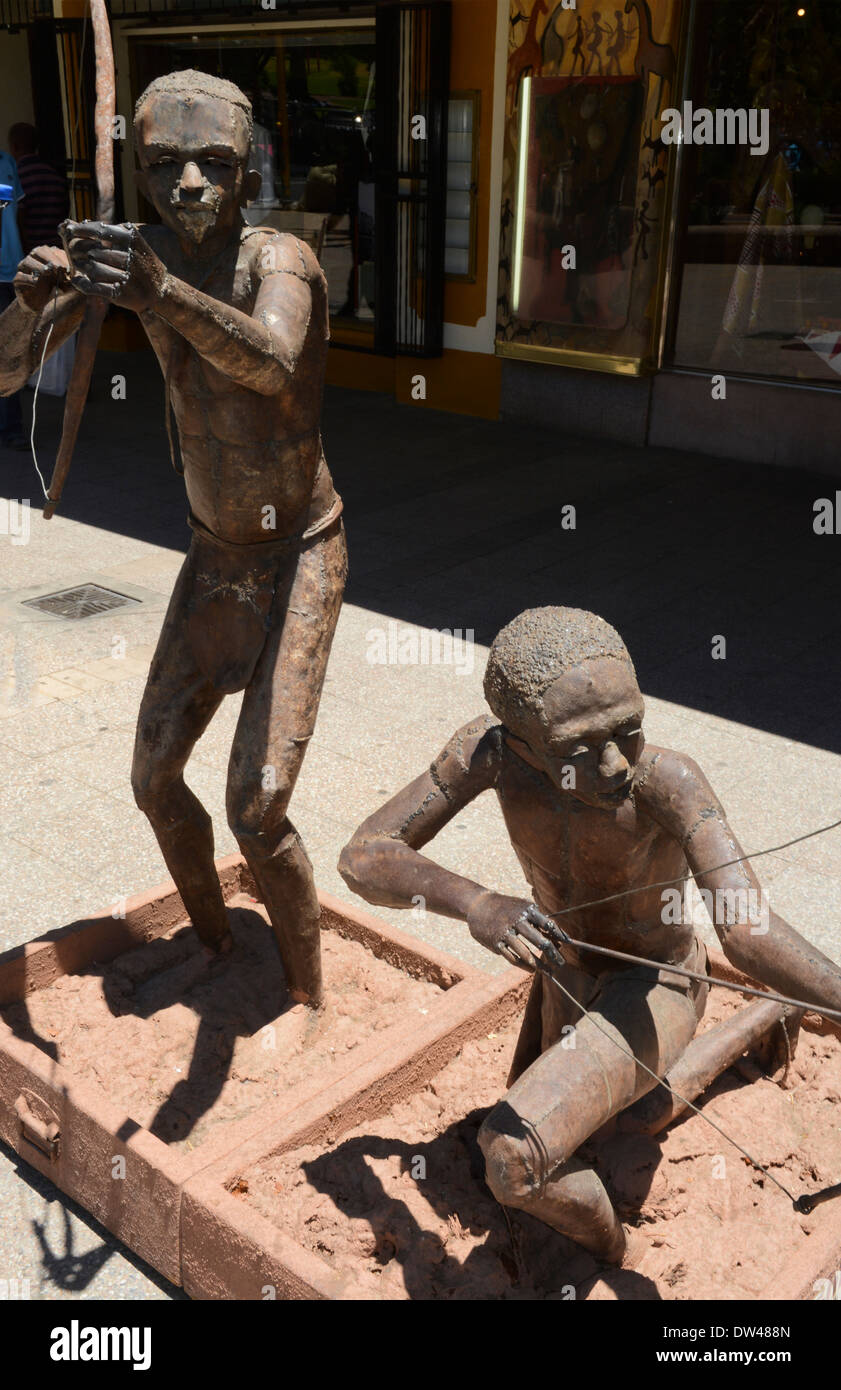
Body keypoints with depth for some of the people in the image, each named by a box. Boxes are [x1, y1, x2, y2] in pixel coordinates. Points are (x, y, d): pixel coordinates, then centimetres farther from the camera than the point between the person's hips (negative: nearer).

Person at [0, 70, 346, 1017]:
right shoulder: (125, 252, -6)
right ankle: (212, 938, 40)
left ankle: (306, 991, 16)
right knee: (155, 780, 12)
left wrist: (162, 294, -63)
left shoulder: (279, 259, -22)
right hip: (214, 557, 6)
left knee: (257, 813, -12)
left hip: (300, 559, -6)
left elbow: (273, 362, -45)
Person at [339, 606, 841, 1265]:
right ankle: (743, 1032, 45)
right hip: (569, 967, 6)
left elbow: (748, 930, -45)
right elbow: (364, 858, -25)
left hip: (654, 988, -5)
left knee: (513, 1157, -27)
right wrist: (474, 902, -43)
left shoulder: (667, 779, -36)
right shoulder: (489, 750, -26)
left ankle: (614, 1249, 9)